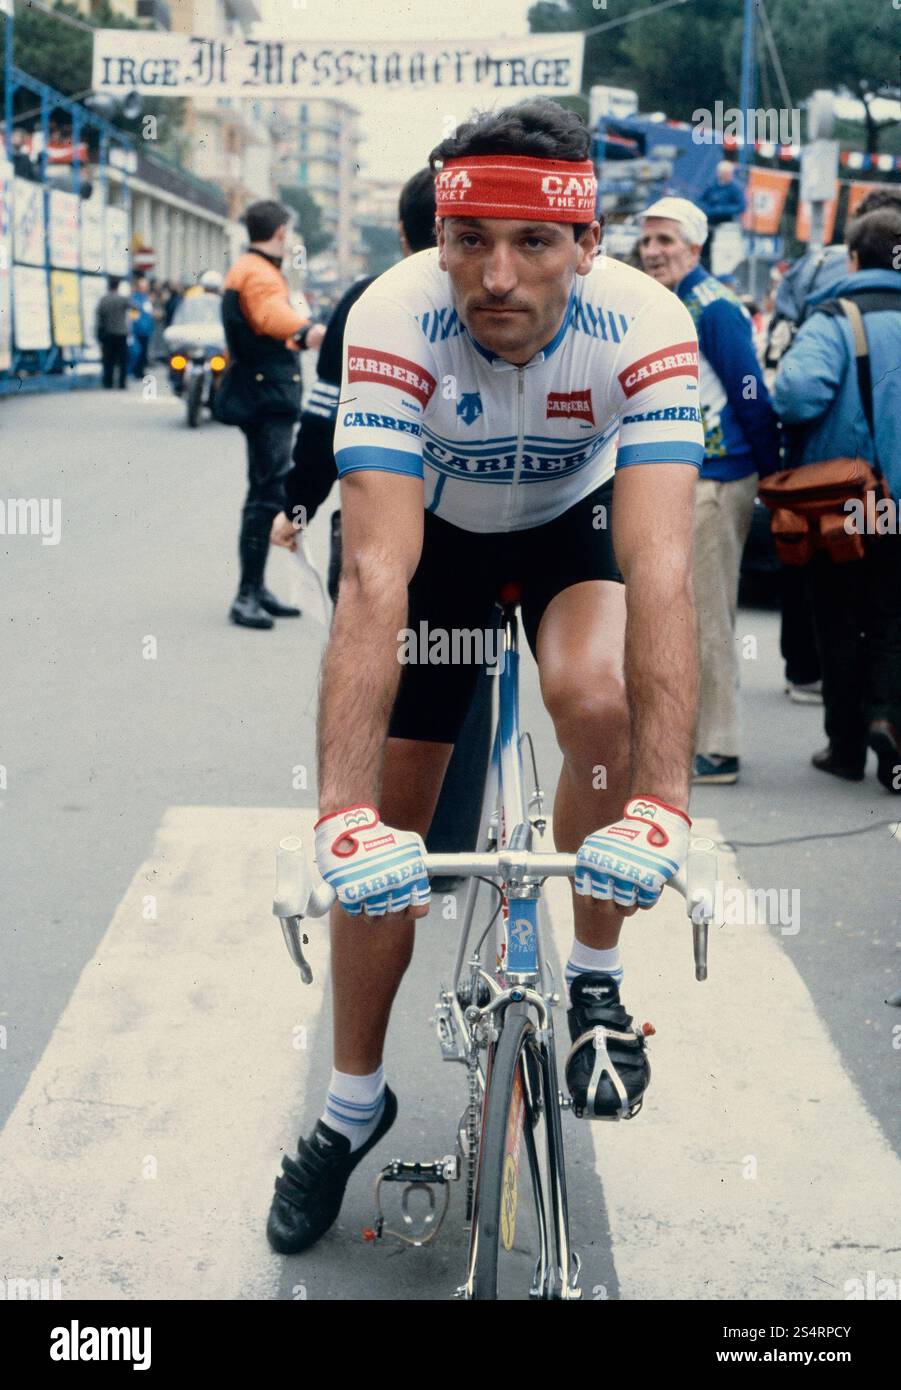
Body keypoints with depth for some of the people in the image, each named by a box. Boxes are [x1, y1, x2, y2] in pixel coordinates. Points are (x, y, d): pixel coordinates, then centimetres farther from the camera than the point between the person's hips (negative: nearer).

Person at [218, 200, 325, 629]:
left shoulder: (247, 269, 20)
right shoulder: (259, 274, -15)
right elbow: (273, 314, -40)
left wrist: (295, 338, 61)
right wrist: (308, 332, -60)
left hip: (265, 394, 11)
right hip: (267, 395, -11)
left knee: (266, 492, 16)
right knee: (269, 492, -15)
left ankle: (256, 590, 23)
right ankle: (247, 596, -18)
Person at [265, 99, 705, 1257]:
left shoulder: (645, 327, -34)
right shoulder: (394, 322, -34)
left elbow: (661, 571, -41)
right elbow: (375, 578, -41)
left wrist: (661, 803, -52)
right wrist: (345, 812, -50)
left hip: (575, 520, 0)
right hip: (435, 524, 1)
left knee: (599, 701, -32)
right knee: (385, 833, -2)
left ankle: (596, 978, -5)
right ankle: (353, 1103, 20)